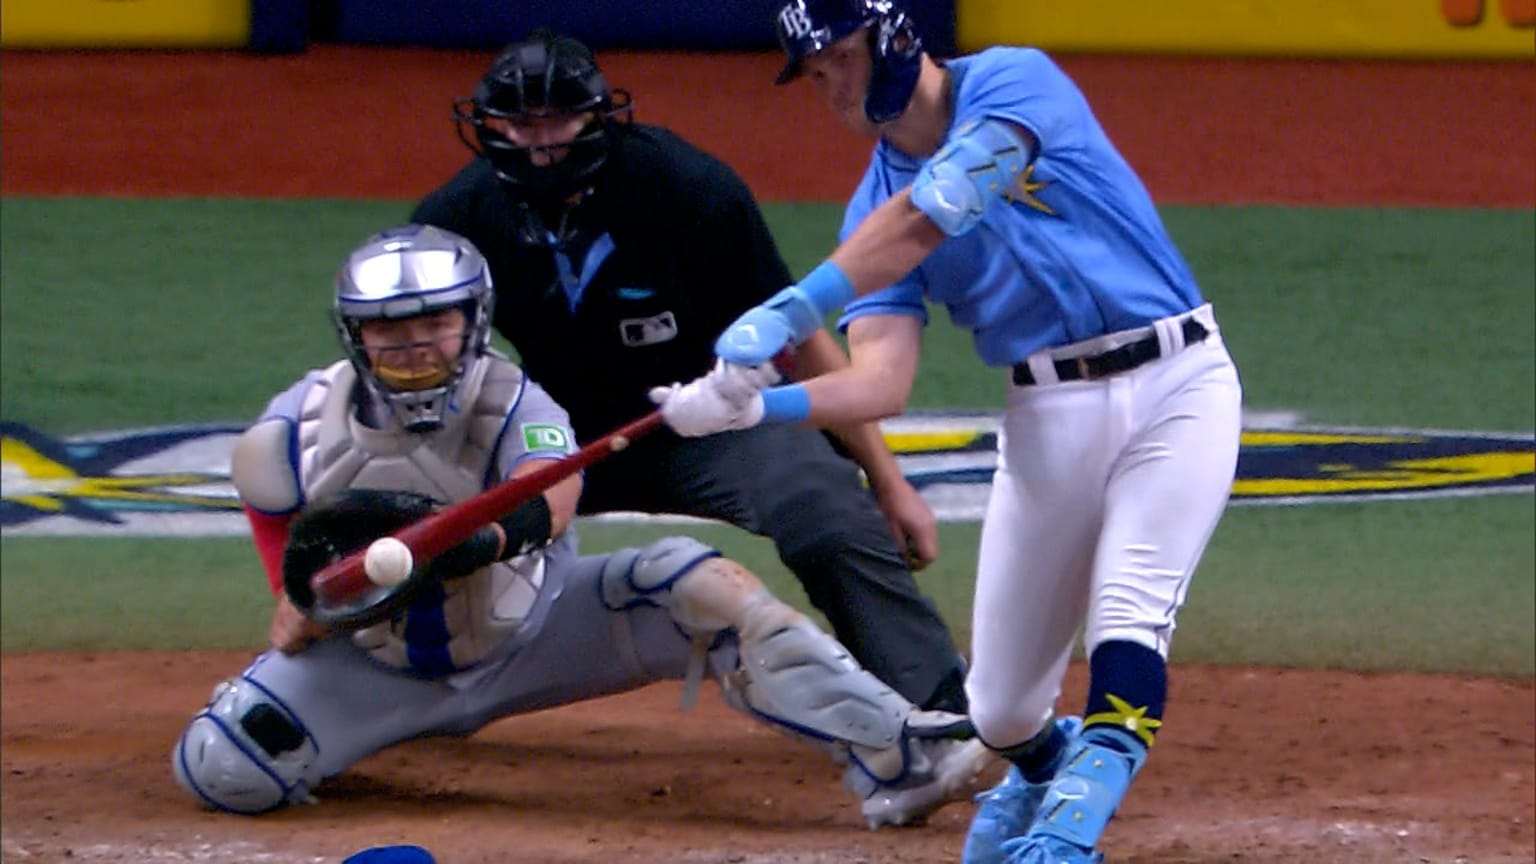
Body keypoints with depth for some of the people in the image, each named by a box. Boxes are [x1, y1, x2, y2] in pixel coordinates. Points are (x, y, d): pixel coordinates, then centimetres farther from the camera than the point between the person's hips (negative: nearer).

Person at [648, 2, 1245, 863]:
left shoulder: (1015, 82, -10)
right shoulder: (876, 201, 6)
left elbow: (931, 215, -27)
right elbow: (881, 383, -7)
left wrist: (796, 310, -35)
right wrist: (755, 405, -25)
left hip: (1177, 383, -5)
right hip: (1048, 418, 5)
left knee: (1127, 620, -25)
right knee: (1001, 708, 6)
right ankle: (1042, 767, 38)